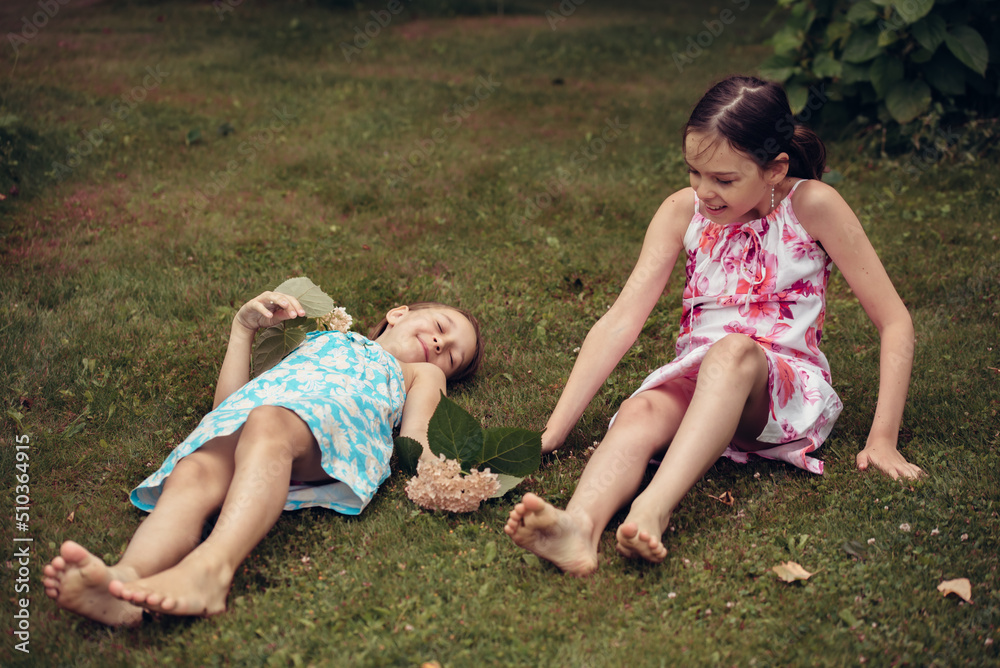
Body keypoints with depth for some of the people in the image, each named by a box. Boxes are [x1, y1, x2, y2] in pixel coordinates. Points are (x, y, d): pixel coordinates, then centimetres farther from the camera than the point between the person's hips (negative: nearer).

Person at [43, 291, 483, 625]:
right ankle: (126, 579, -56)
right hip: (256, 399, 3)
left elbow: (414, 435, 18)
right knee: (193, 475, -31)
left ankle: (211, 567, -60)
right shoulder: (314, 341, 46)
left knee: (268, 426, -39)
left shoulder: (421, 374, 41)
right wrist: (244, 328, 30)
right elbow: (227, 400, 33)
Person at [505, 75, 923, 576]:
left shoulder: (811, 205, -6)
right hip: (694, 381, 3)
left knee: (733, 351, -36)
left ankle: (655, 507, -54)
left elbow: (894, 320, -3)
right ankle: (579, 526, -59)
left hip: (785, 388, -2)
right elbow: (619, 322, -5)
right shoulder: (682, 211, 1)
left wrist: (882, 439, -11)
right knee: (639, 412, -32)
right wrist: (552, 432, -12)